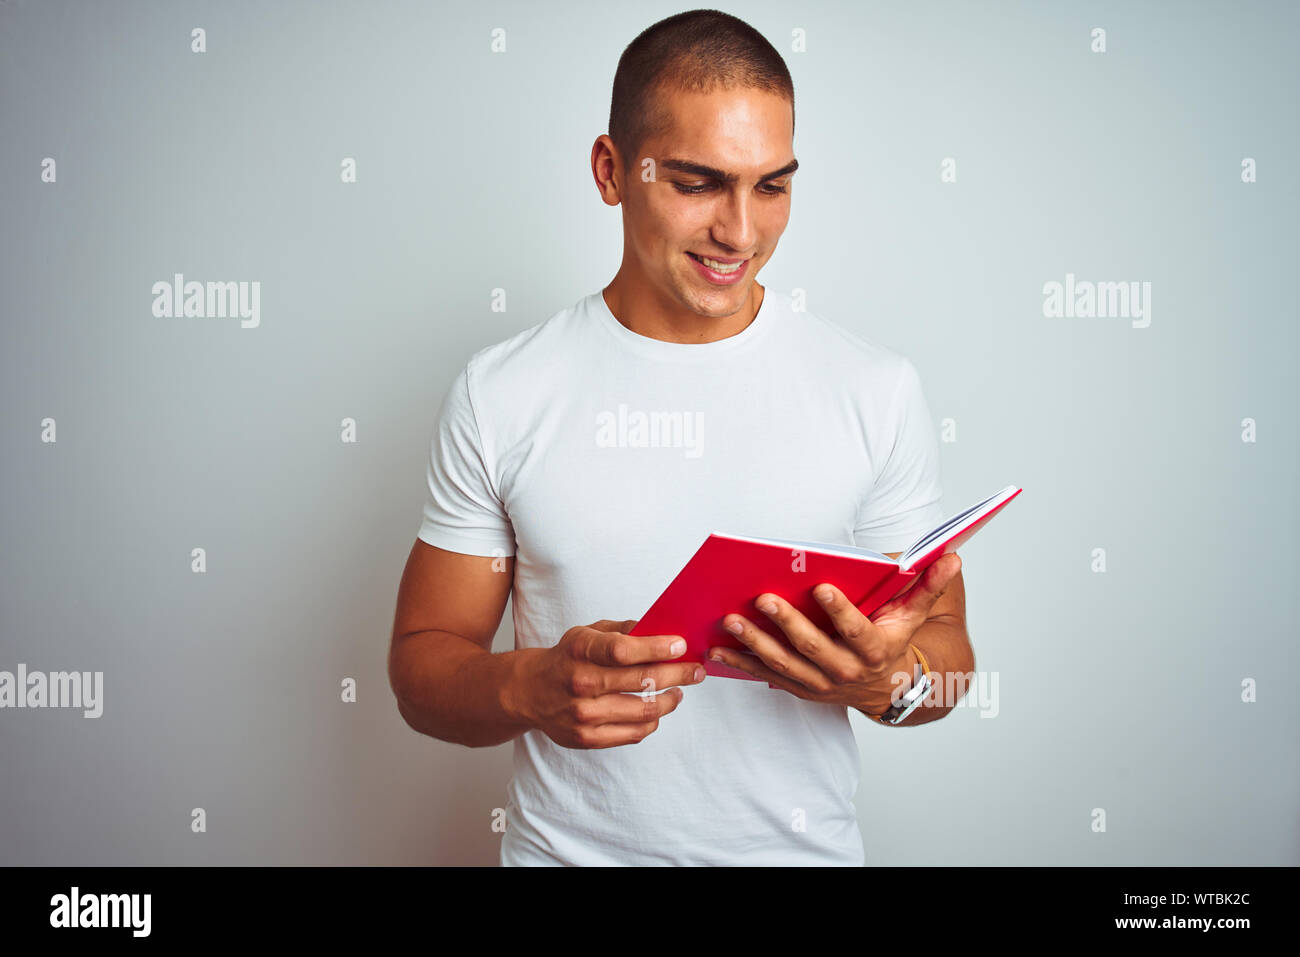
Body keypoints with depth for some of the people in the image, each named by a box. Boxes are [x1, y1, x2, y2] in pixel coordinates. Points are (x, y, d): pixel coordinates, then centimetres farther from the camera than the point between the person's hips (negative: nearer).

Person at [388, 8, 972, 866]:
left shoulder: (877, 388, -6)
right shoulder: (500, 395, -7)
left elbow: (948, 652, -1)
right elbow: (422, 664, -4)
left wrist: (884, 677, -22)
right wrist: (533, 688, -24)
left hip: (803, 846, 1)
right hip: (568, 842, 0)